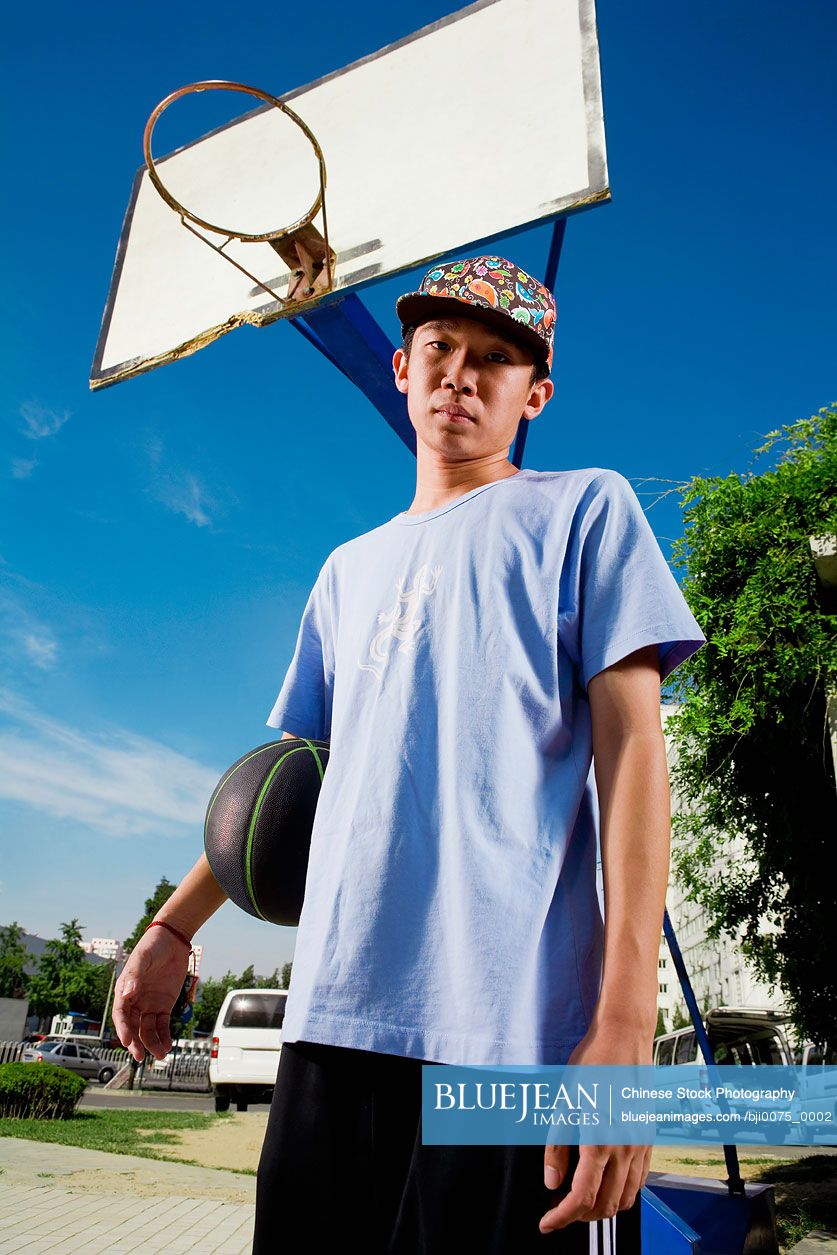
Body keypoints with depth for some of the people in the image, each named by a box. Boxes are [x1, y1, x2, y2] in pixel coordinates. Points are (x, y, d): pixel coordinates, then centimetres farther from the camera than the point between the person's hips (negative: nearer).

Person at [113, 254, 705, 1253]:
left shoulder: (584, 508, 5)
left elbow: (630, 745, -5)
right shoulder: (349, 570, 19)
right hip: (333, 1020, 5)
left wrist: (625, 1023, -13)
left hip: (517, 1023, -4)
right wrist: (171, 929, 18)